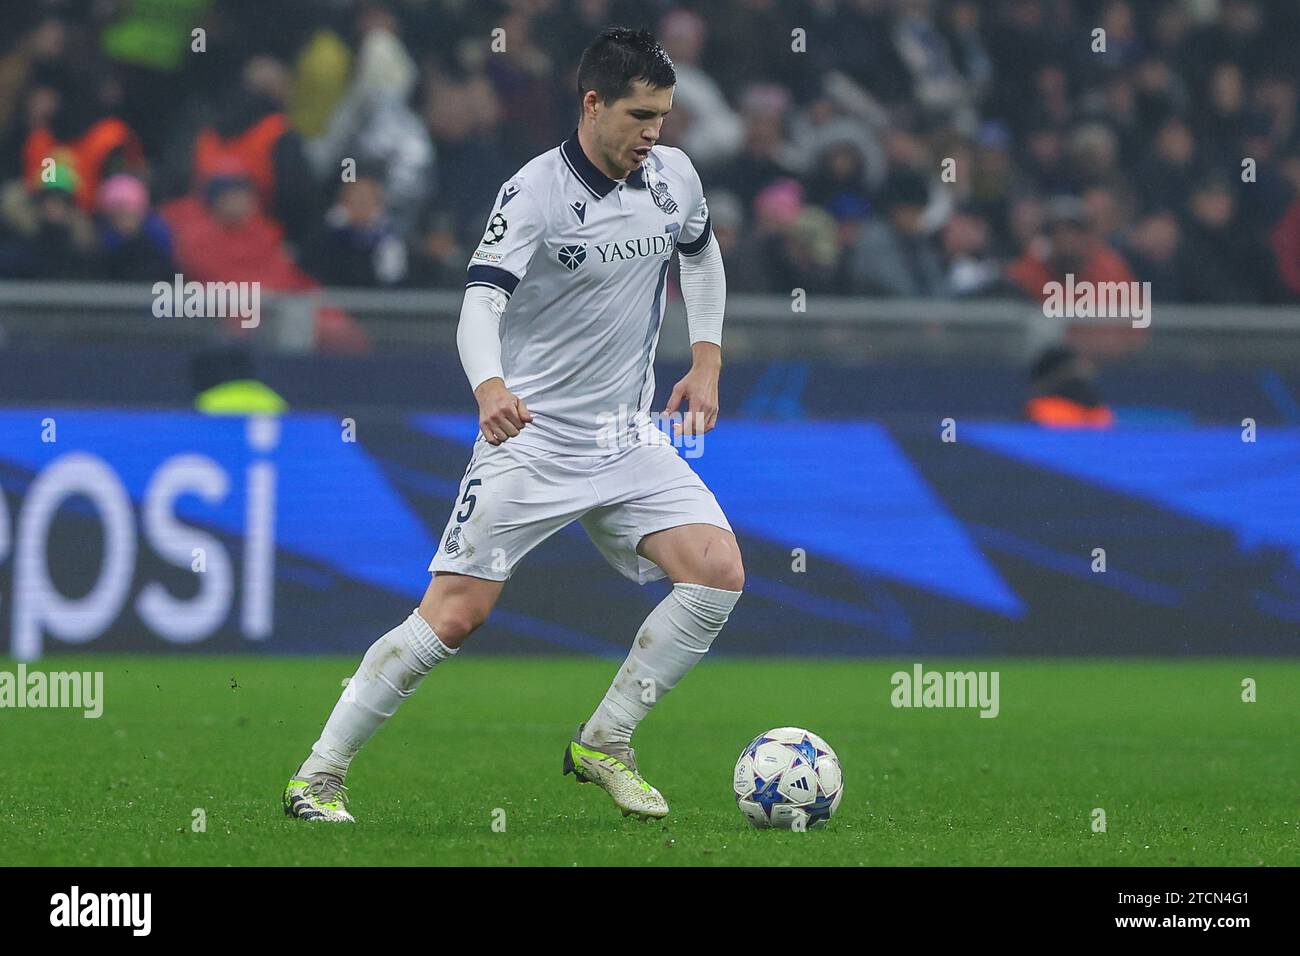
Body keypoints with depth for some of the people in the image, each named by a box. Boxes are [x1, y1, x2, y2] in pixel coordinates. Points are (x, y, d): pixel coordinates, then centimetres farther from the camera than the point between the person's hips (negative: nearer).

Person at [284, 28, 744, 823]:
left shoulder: (674, 176, 2)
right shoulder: (535, 192, -17)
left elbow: (703, 254, 25)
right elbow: (480, 303, -28)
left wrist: (707, 359, 13)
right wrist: (490, 387, -48)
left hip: (627, 439, 6)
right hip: (531, 438, -6)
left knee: (719, 573, -12)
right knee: (453, 615, -10)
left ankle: (603, 745, 3)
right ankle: (320, 775, 1)